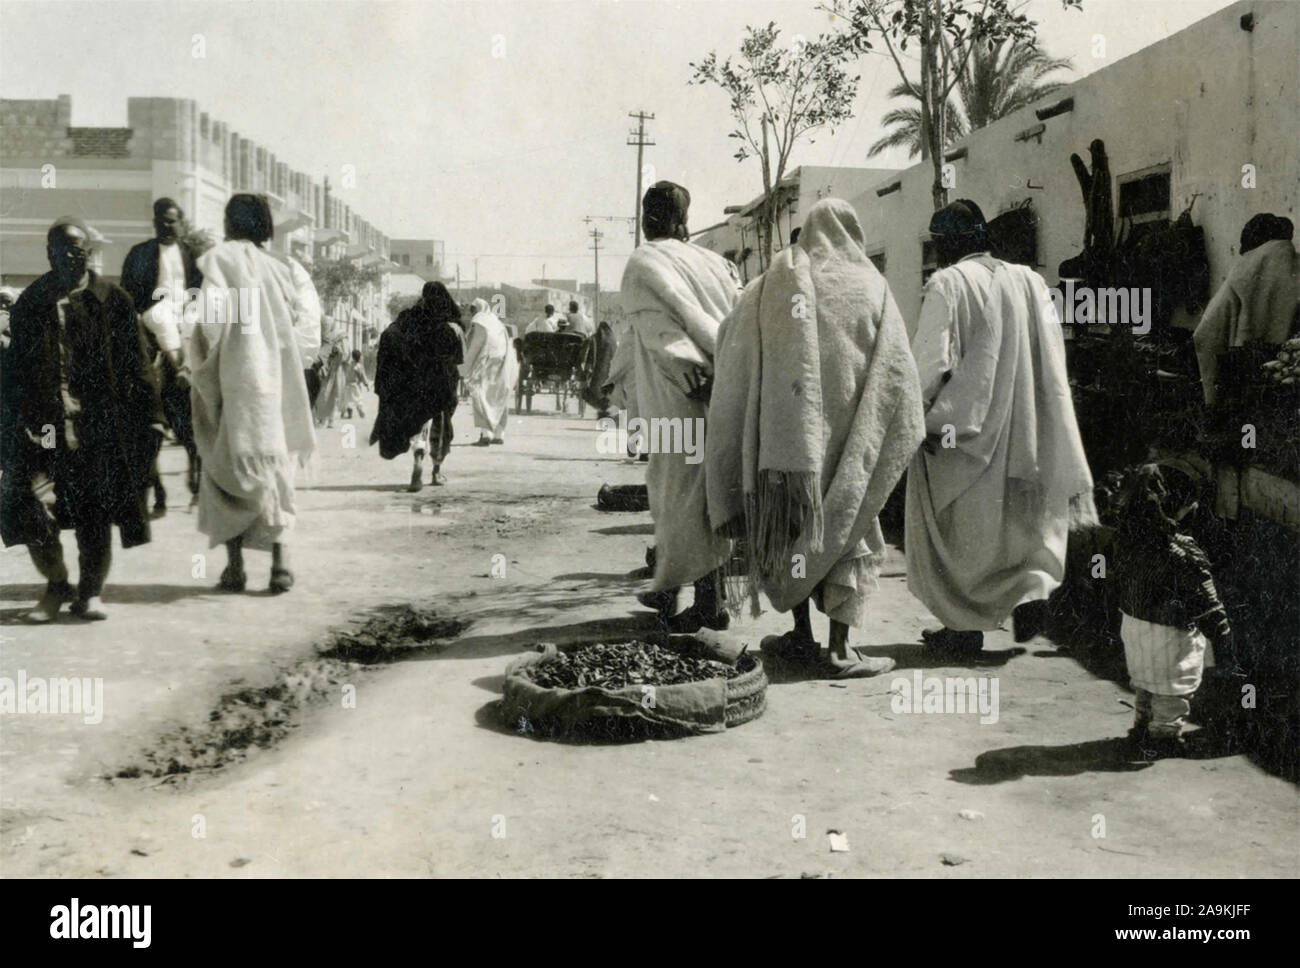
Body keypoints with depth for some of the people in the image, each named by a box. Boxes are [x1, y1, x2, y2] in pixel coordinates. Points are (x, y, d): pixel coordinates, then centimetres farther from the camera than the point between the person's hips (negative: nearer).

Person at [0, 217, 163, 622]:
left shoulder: (113, 302, 5)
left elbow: (136, 364, 6)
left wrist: (150, 415, 1)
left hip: (99, 429, -1)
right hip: (42, 425, 1)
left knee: (96, 514, 4)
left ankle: (90, 592, 22)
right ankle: (56, 584, 15)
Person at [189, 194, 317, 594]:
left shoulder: (219, 257, -3)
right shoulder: (277, 268, 10)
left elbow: (214, 314, -15)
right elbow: (307, 324, 8)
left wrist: (203, 368, -4)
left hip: (235, 378, -4)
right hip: (276, 378, 4)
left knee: (226, 468, 6)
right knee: (273, 465, 9)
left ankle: (234, 565, 4)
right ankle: (280, 555, -4)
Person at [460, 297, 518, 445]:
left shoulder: (477, 324, -6)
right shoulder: (498, 323, 12)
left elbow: (472, 349, -8)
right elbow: (509, 347, 12)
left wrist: (465, 369, 0)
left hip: (485, 366, -6)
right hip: (502, 369, 6)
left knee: (481, 399, -5)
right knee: (499, 400, 13)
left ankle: (486, 433, -16)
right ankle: (499, 434, 14)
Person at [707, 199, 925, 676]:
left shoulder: (770, 286, 7)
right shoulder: (870, 288, 2)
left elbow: (730, 342, 7)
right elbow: (896, 370, 1)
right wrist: (908, 431, 10)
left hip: (784, 426, 2)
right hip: (844, 431, -2)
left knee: (791, 529, 14)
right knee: (847, 530, 5)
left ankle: (801, 636, 20)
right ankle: (840, 649, -2)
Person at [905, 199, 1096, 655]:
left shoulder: (947, 284, -11)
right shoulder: (1028, 281, 6)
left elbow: (930, 361, -16)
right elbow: (1052, 364, 8)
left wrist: (923, 418, -6)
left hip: (961, 428, -5)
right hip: (1021, 427, 5)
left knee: (959, 525, 6)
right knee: (1017, 515, 19)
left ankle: (965, 626, 11)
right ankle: (1032, 585, -1)